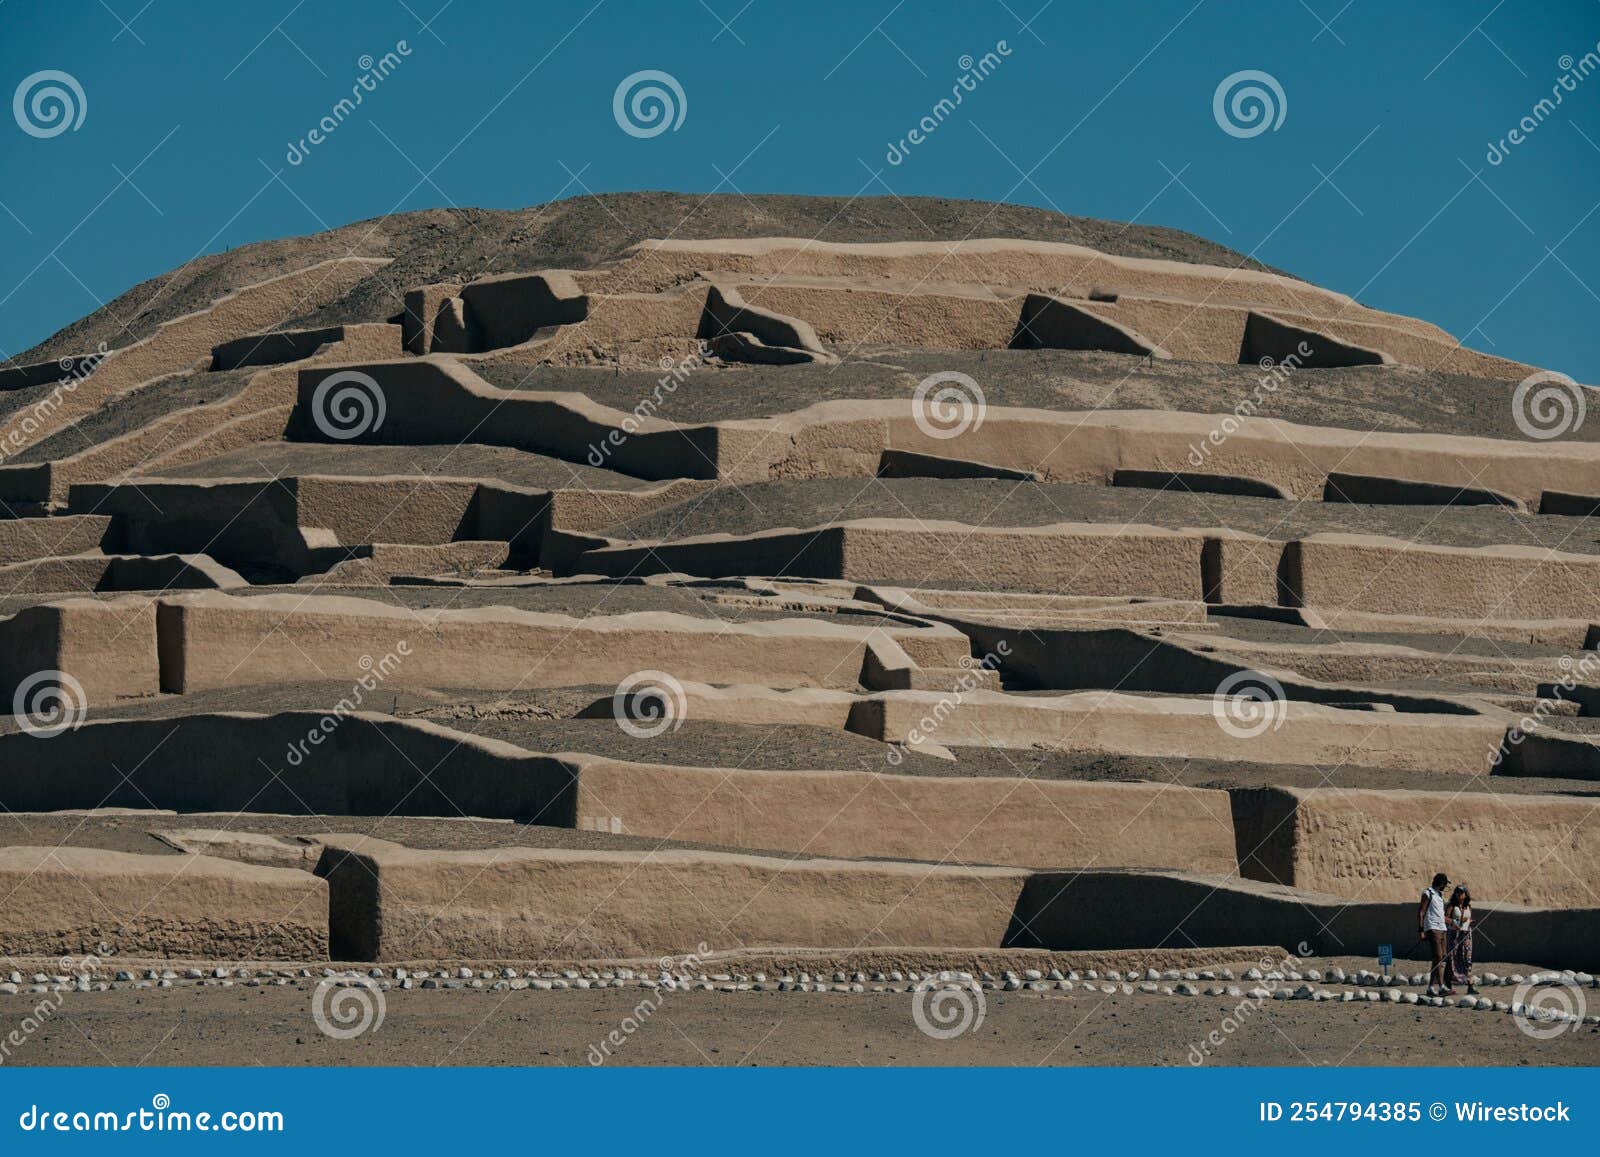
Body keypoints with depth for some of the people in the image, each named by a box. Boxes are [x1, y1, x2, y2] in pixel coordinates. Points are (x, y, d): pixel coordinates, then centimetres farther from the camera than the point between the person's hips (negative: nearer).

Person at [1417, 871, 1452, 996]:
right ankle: (1442, 987, -22)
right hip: (1432, 928, -9)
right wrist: (1420, 930, -16)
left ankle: (1431, 987, 7)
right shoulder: (1428, 894, -5)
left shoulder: (1439, 895, 21)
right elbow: (1420, 912, -9)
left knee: (1441, 958, 5)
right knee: (1438, 957, -16)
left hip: (1441, 929, 9)